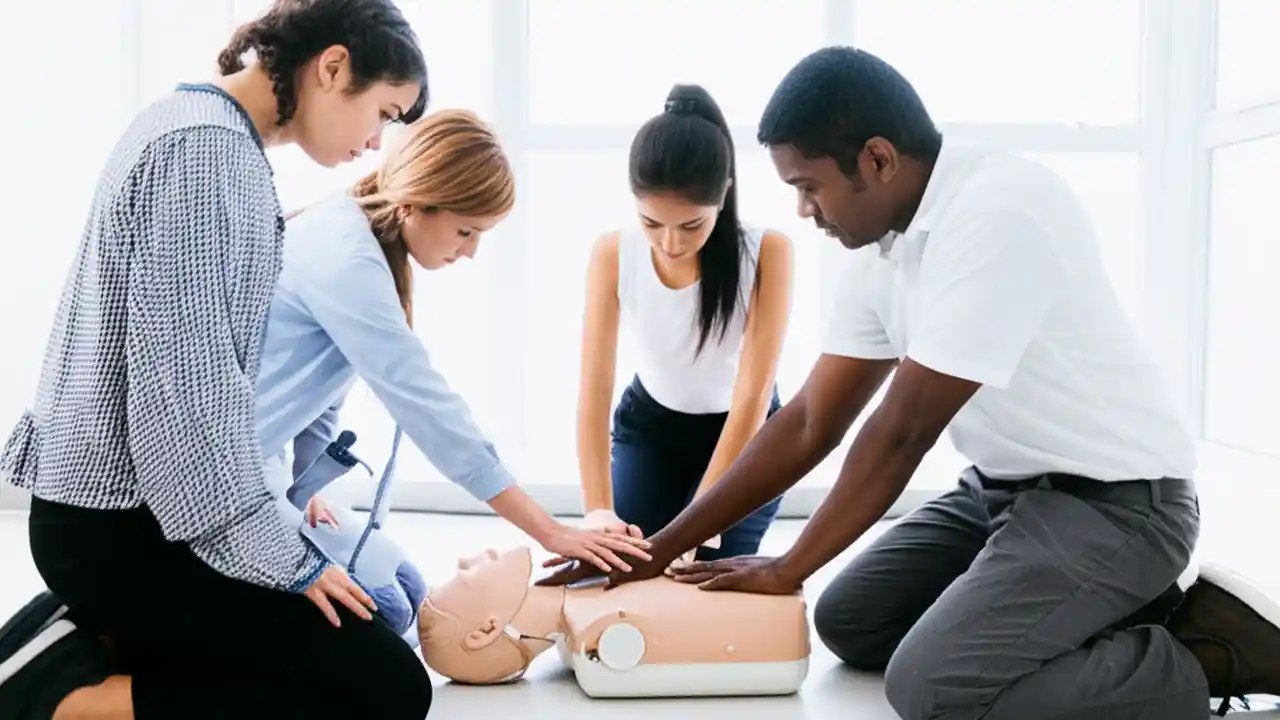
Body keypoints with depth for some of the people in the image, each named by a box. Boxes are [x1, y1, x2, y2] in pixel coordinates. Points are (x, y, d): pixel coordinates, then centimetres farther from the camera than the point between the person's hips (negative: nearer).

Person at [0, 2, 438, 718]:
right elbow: (183, 384, -23)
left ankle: (86, 634, 11)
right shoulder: (205, 147, -19)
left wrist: (277, 511, 15)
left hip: (123, 502, 10)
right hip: (124, 523, -10)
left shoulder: (211, 135, 13)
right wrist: (280, 557, -16)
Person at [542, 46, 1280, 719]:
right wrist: (664, 547, 4)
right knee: (848, 620, 7)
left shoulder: (998, 213, -26)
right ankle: (1116, 616, 11)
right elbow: (811, 424, 6)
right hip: (1004, 488, 9)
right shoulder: (883, 246, 2)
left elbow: (902, 434, -22)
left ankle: (1206, 653, -3)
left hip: (1113, 499, -9)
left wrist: (788, 569, -10)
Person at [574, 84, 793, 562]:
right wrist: (598, 510, -39)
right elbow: (594, 389, -25)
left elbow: (753, 396, -30)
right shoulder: (613, 254, -21)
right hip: (648, 424, 2)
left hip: (741, 432, -2)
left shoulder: (767, 251, -28)